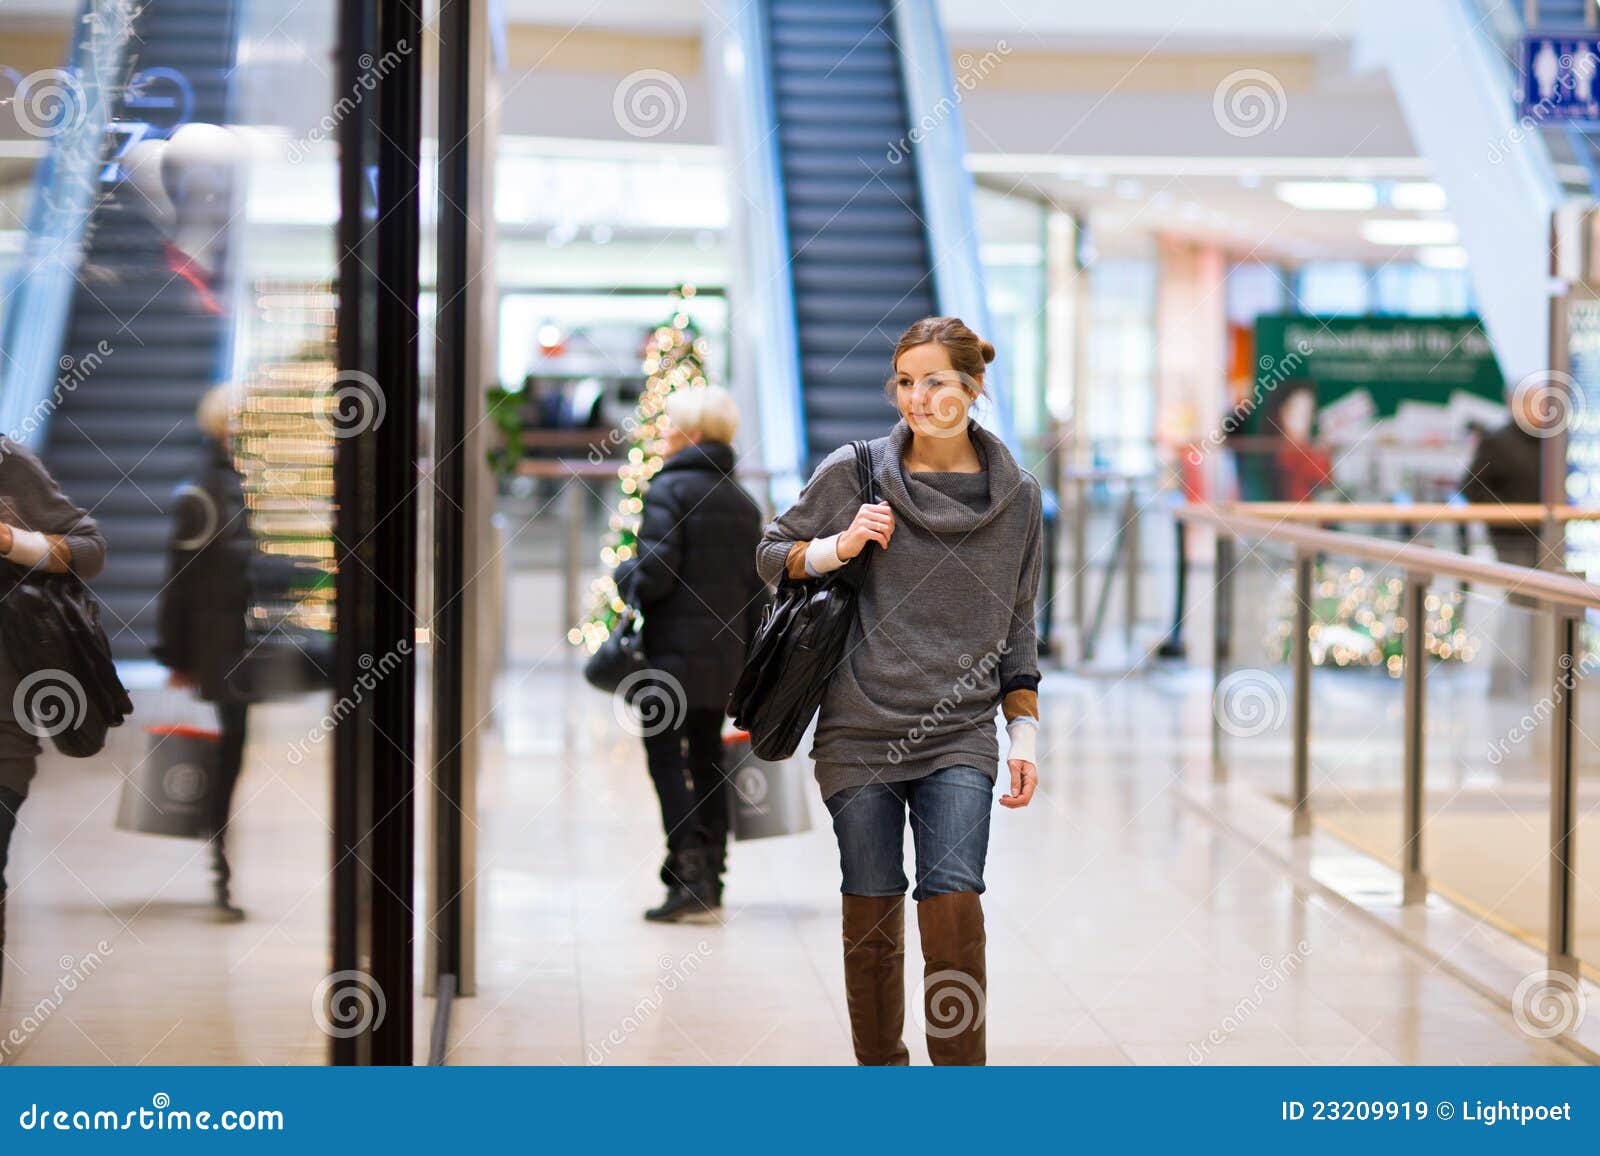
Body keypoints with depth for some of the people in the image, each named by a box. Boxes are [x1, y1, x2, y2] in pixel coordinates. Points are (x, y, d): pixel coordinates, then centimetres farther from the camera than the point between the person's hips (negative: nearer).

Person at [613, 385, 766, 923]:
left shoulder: (668, 489, -8)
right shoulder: (743, 501, 15)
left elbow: (657, 570, -18)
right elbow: (756, 588, 15)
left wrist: (625, 576, 4)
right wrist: (749, 663, 19)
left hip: (674, 653, -7)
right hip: (724, 656, 7)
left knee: (669, 760, -6)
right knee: (707, 763, 13)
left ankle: (690, 882, -14)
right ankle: (709, 883, 15)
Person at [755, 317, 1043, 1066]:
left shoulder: (1015, 496, 6)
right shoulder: (853, 473, 1)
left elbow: (1017, 629, 13)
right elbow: (770, 554, 9)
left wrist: (1025, 737, 8)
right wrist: (842, 546, -9)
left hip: (960, 739, 0)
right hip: (859, 733, 0)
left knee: (953, 901, -15)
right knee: (871, 918, 3)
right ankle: (880, 1068, 21)